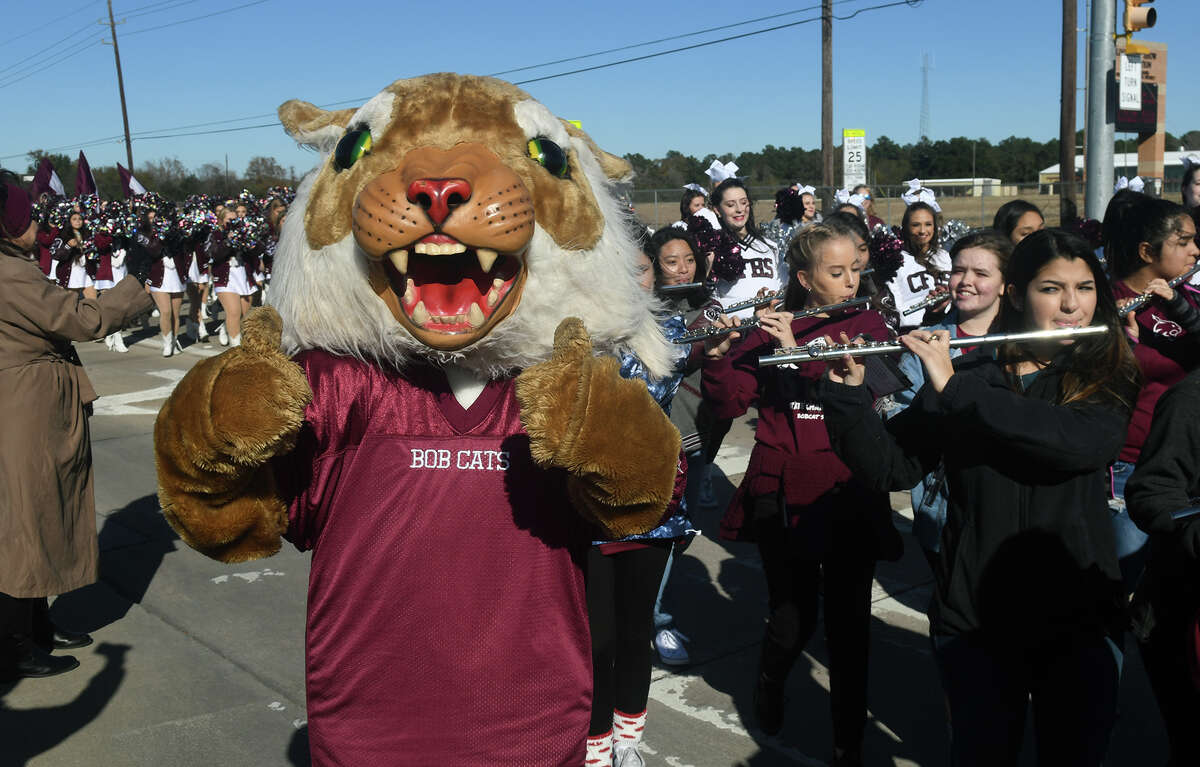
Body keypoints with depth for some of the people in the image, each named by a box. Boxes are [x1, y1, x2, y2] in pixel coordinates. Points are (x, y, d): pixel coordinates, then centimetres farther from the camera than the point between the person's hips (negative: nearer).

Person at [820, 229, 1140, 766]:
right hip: (976, 615, 0)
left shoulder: (1107, 379, -1)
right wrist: (848, 392, -22)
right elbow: (889, 468, -6)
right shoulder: (964, 375, 0)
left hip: (1080, 615, 1)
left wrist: (955, 388, -25)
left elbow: (1082, 442, -23)